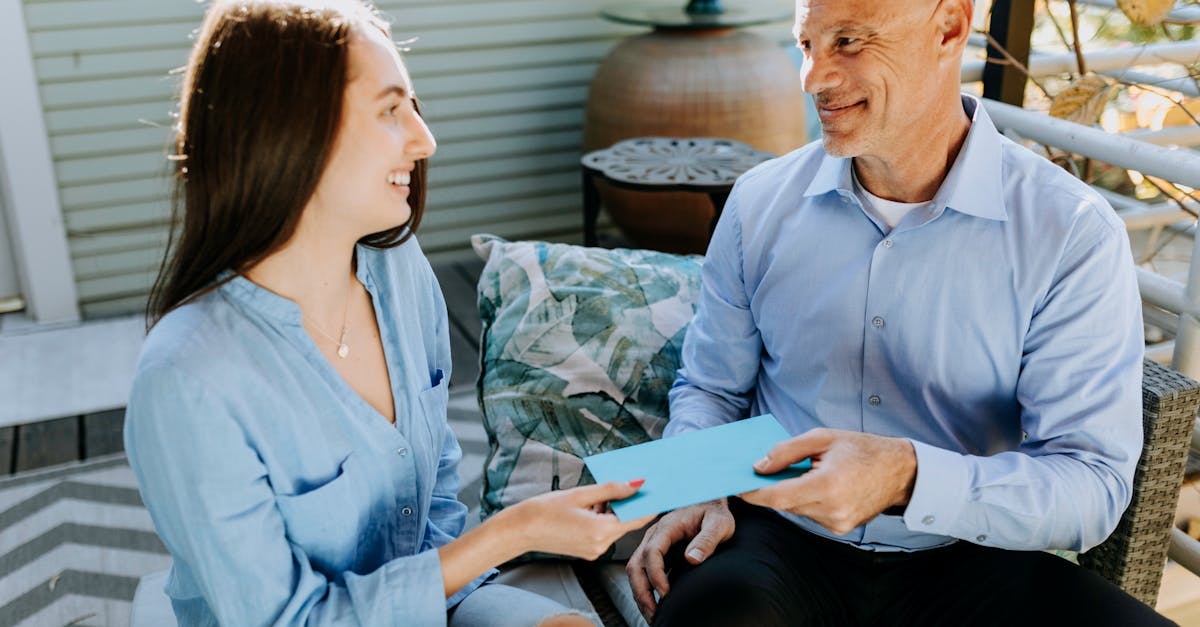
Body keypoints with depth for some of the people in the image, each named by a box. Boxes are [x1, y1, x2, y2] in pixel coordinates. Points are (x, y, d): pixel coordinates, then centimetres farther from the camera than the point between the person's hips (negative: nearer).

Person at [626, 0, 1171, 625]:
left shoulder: (1074, 233, -9)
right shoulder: (760, 201, 0)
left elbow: (1093, 484, -13)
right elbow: (710, 387, 11)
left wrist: (910, 478, -31)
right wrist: (698, 492, -10)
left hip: (965, 557, 1)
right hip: (782, 544, 0)